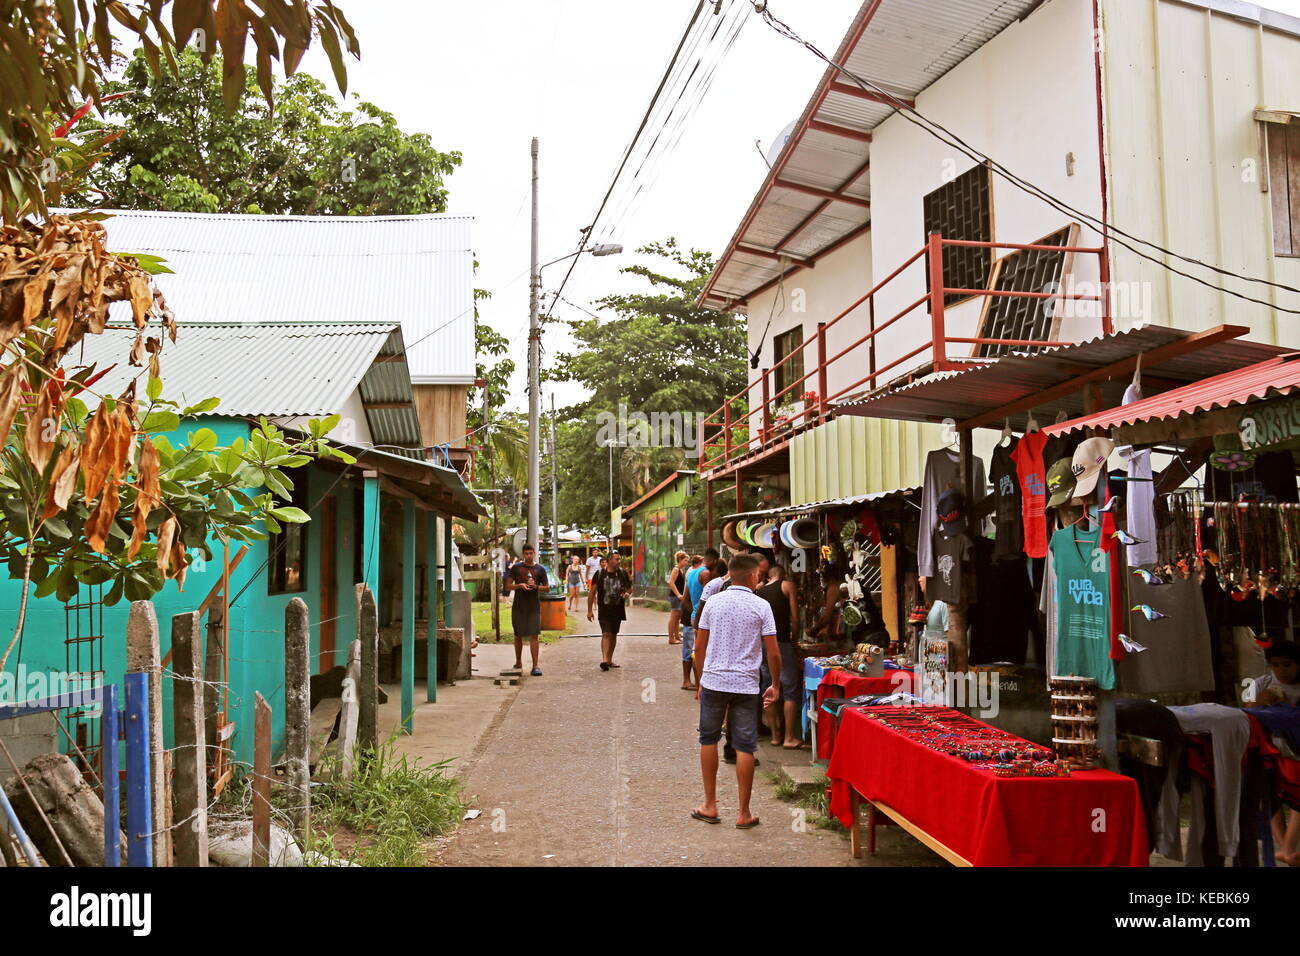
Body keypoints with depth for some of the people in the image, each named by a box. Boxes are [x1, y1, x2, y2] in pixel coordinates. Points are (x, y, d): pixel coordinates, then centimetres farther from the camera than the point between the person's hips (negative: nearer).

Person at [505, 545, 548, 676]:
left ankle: (535, 666, -6)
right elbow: (508, 586, 4)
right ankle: (518, 663, 26)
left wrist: (535, 586, -10)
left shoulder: (540, 569, 6)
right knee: (518, 635, 10)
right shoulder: (516, 567, 5)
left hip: (534, 607, -1)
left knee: (534, 635, -8)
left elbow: (546, 587, 9)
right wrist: (520, 585, -14)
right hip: (518, 607, 1)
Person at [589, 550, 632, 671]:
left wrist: (627, 593, -8)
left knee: (613, 635, 12)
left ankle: (609, 660, 24)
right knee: (606, 634, -16)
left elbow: (630, 588, 17)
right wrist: (589, 610, -2)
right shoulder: (600, 574, -4)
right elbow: (592, 592, 0)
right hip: (604, 610, -4)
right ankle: (604, 660, -24)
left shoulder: (622, 573, 5)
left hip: (618, 610, 4)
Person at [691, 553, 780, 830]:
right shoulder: (761, 606, -4)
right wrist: (775, 685, 10)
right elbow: (773, 653, -4)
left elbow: (699, 647, 5)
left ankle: (710, 805, 20)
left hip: (713, 681, 2)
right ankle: (743, 813, 9)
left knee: (708, 739, 15)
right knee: (745, 747, 4)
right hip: (746, 685, -2)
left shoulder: (714, 602, 3)